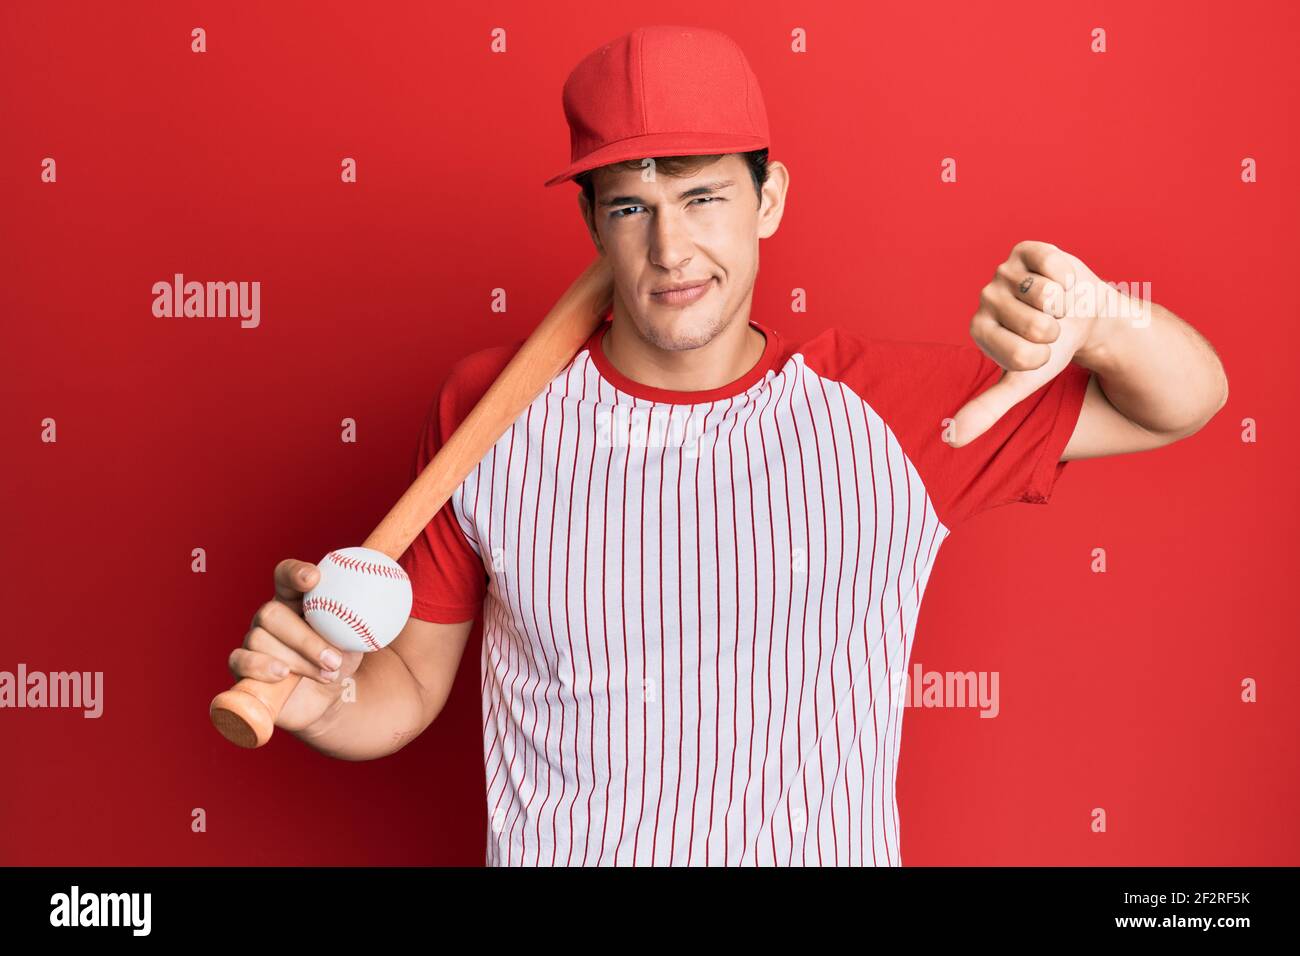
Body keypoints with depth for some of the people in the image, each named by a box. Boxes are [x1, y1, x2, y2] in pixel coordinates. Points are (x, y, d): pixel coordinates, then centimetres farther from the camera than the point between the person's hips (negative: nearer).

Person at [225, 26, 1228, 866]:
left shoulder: (884, 408, -9)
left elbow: (1185, 401, -1)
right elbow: (411, 682, 0)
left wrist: (1098, 324, -22)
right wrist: (320, 697, -22)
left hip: (827, 844, 1)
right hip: (549, 845, 0)